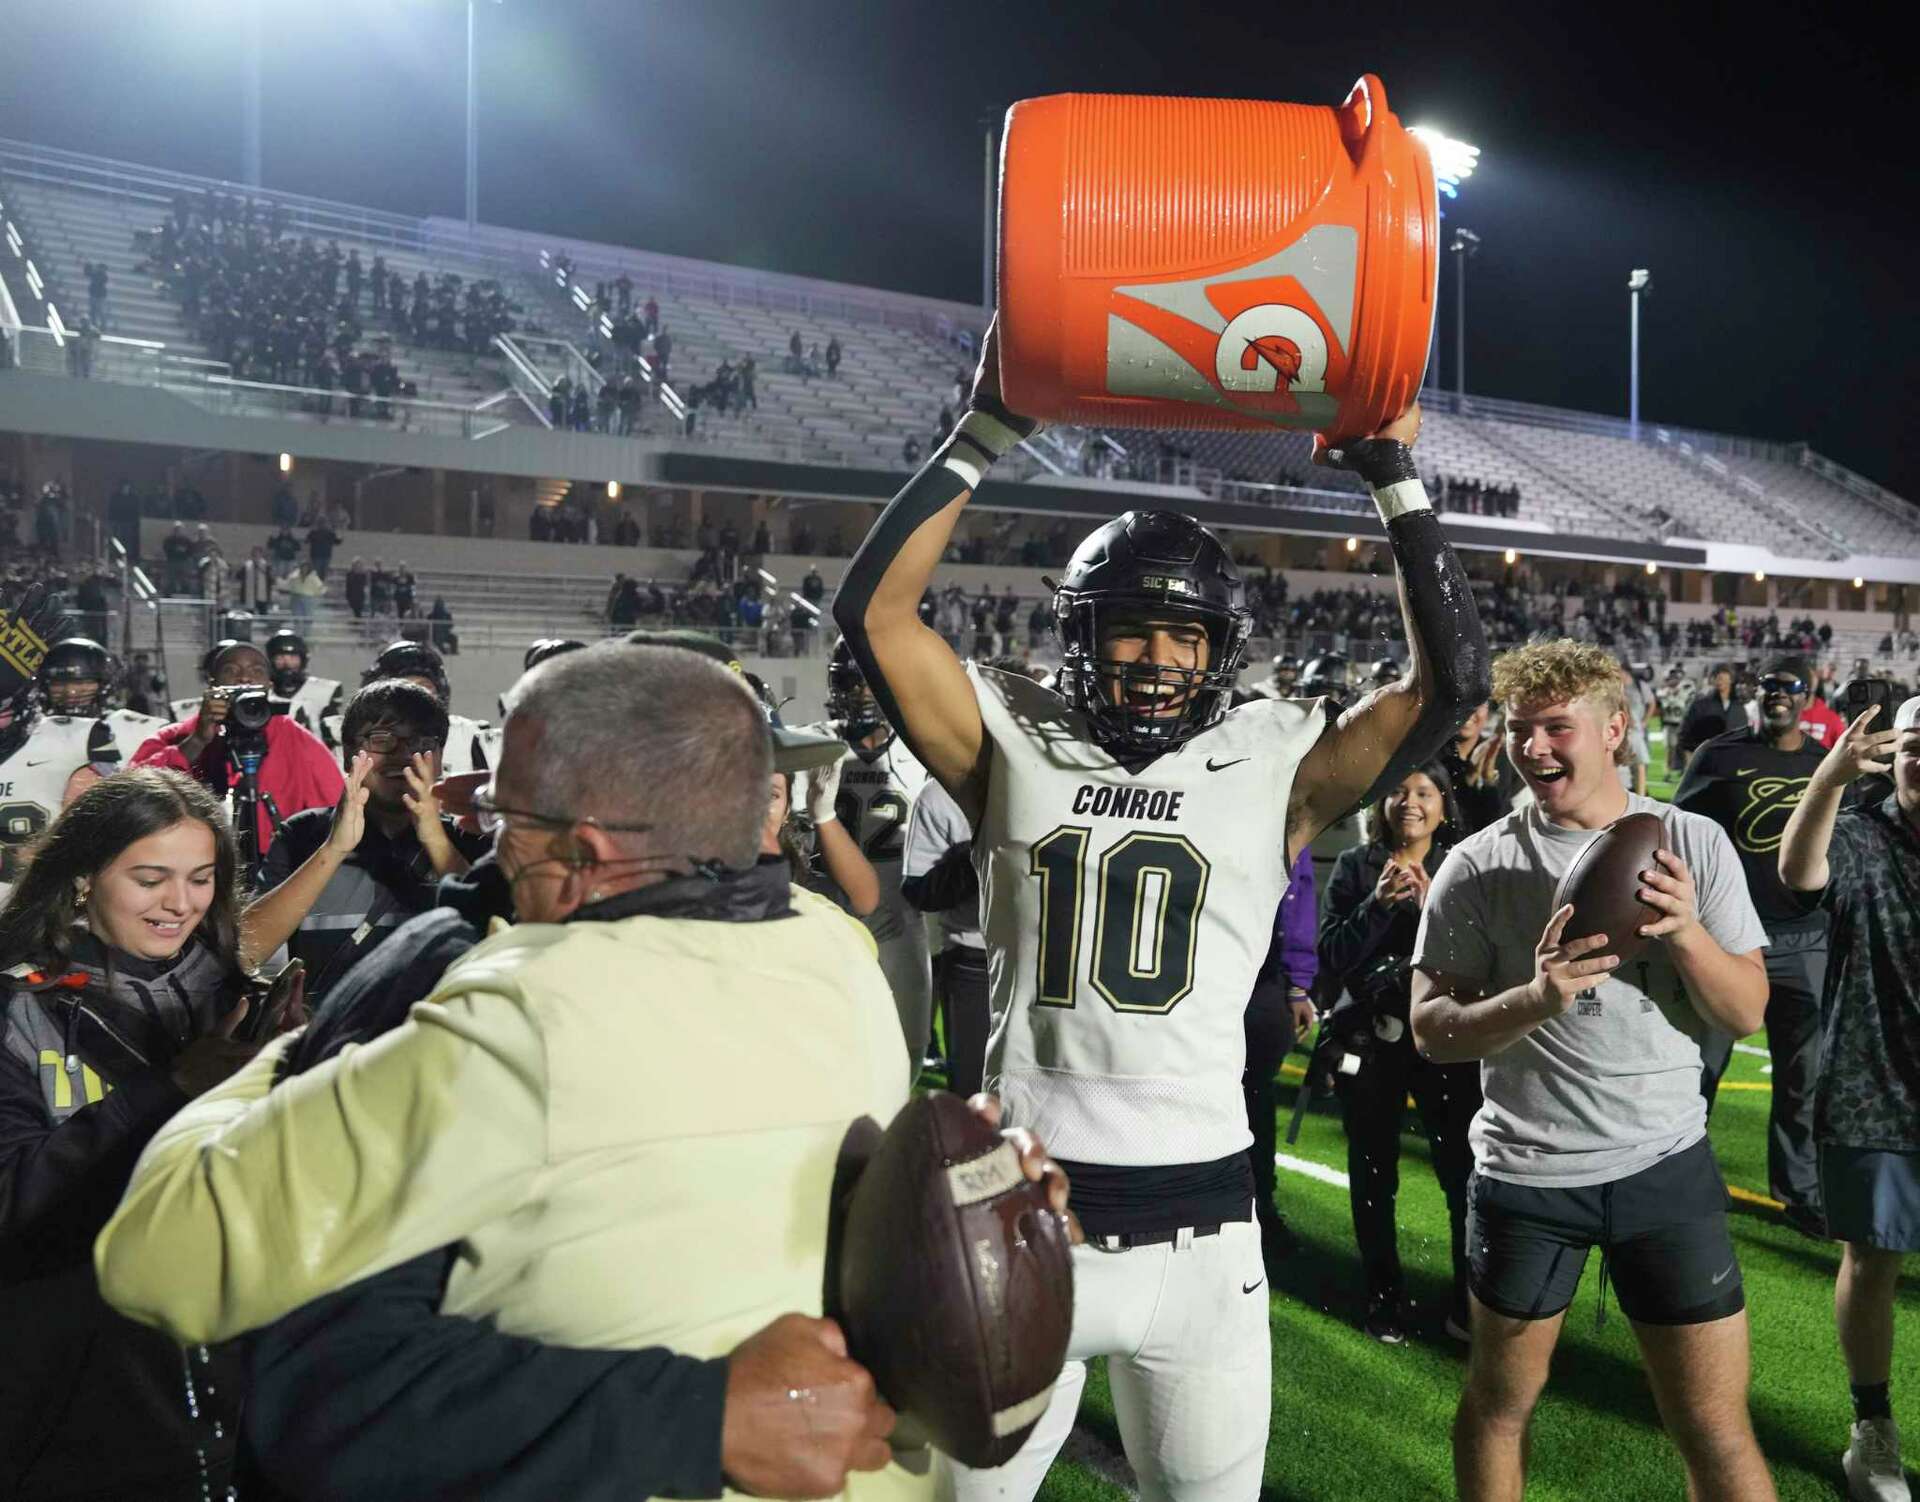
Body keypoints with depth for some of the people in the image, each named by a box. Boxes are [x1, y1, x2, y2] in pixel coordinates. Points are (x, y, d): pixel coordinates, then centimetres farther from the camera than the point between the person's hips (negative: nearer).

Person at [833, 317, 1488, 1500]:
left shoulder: (1275, 768, 2)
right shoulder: (1015, 746, 1)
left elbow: (1450, 683, -4)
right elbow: (876, 613, -6)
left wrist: (1400, 479, -5)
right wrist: (986, 432, -8)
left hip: (1200, 1235, 1)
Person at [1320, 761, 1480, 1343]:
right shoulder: (1355, 865, 3)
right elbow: (1331, 956, -4)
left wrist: (1433, 902, -19)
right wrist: (1378, 903, -17)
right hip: (1372, 1039, 1)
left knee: (1464, 1172, -6)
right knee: (1373, 1178, 9)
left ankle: (1470, 1305, 11)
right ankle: (1384, 1300, 26)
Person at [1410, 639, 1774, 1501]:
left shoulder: (1692, 842, -2)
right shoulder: (1480, 864, -7)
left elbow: (1747, 1014, -2)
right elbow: (1431, 1030, -10)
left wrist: (1684, 932, -21)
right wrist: (1534, 1000, -27)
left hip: (1666, 1165, 1)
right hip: (1524, 1173, 0)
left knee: (1716, 1430, 5)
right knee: (1499, 1401, 16)